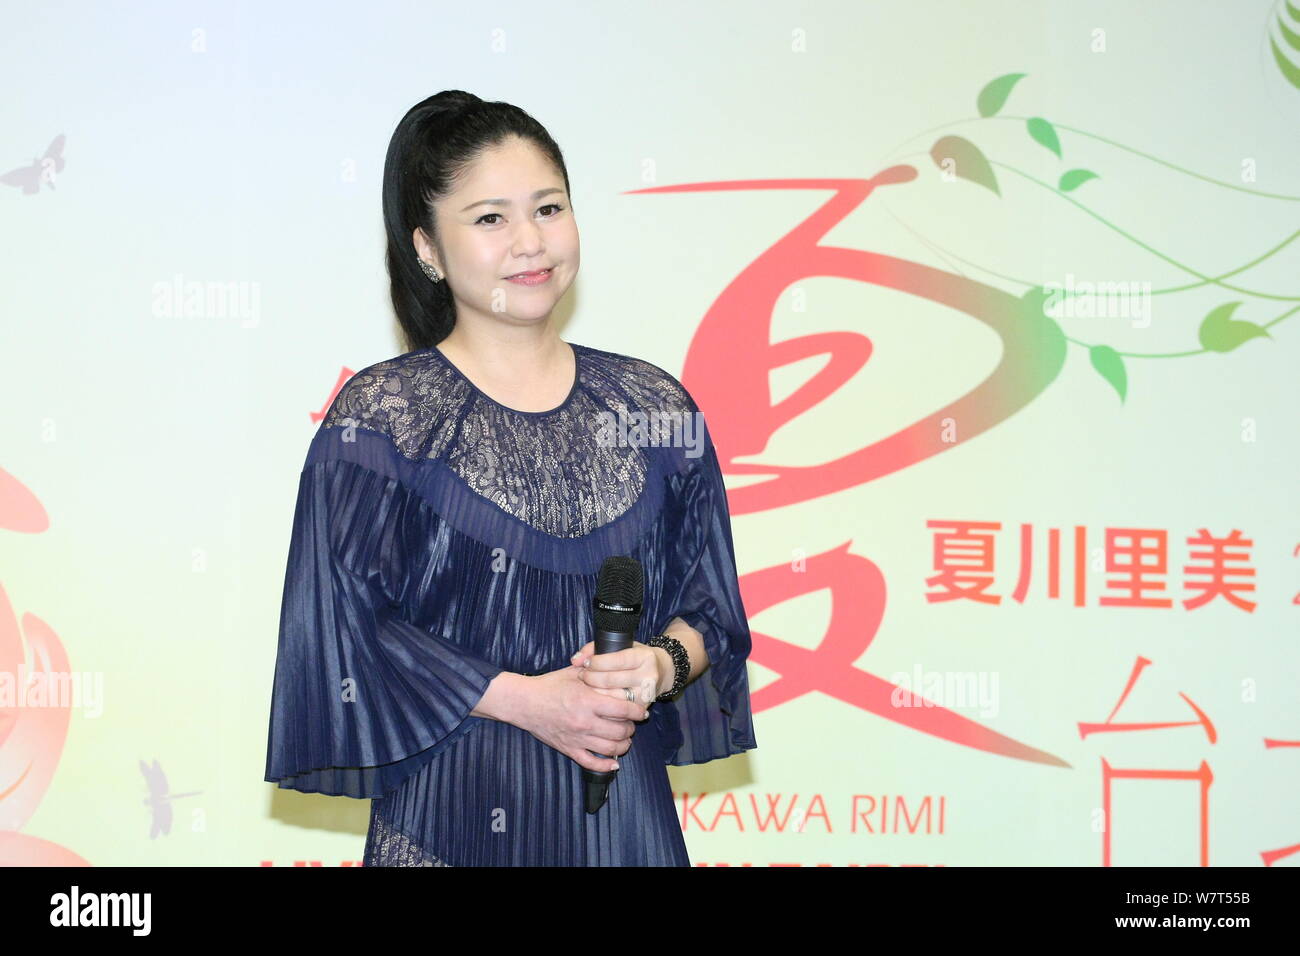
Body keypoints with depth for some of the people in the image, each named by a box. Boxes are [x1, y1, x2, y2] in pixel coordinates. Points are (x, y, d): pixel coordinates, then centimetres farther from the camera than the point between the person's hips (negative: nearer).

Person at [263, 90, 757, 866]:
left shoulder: (657, 410, 5)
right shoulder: (378, 417, -5)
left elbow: (710, 606, 9)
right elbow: (347, 620, -9)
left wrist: (663, 665, -13)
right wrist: (523, 700, -15)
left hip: (619, 804, 3)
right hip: (449, 805, -3)